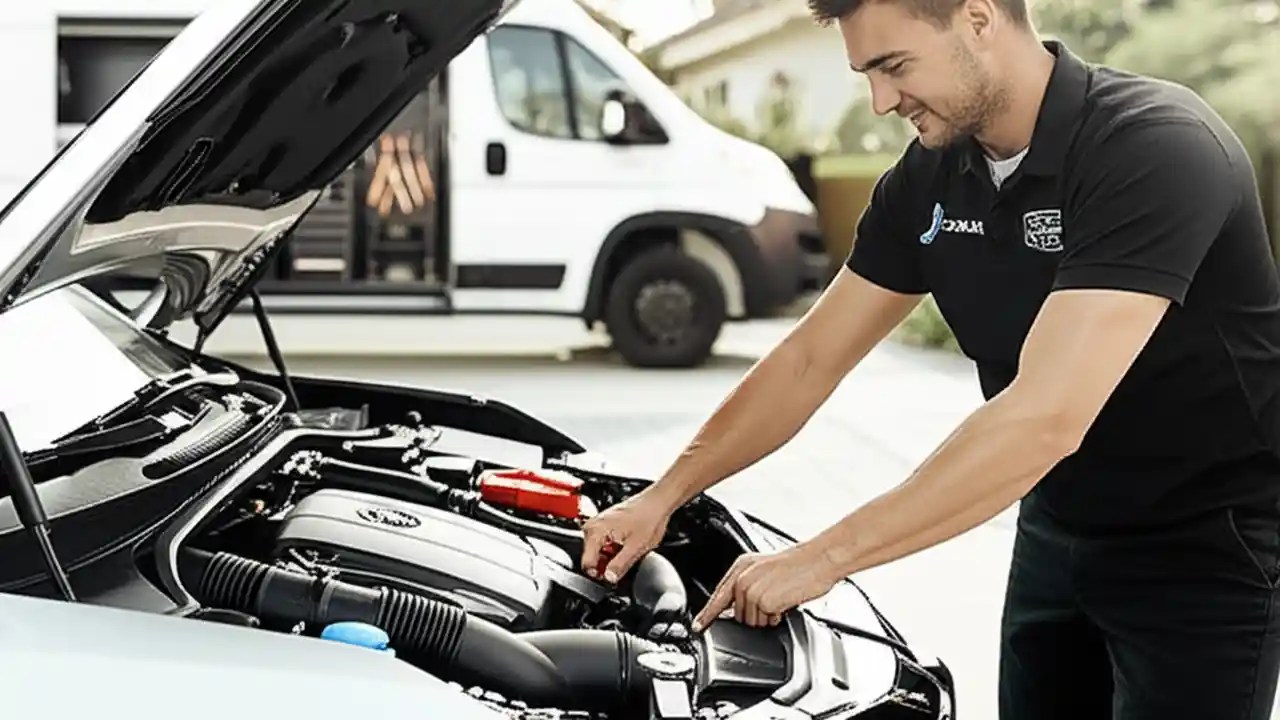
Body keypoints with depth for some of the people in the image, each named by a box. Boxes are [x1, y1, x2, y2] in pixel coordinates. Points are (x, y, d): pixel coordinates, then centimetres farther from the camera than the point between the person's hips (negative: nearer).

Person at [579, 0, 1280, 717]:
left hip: (1206, 549, -7)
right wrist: (664, 497, -2)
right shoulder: (931, 175, -3)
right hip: (1057, 532, 7)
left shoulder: (1159, 148, -27)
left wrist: (822, 558, -31)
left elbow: (1045, 417, -34)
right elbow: (810, 360, 6)